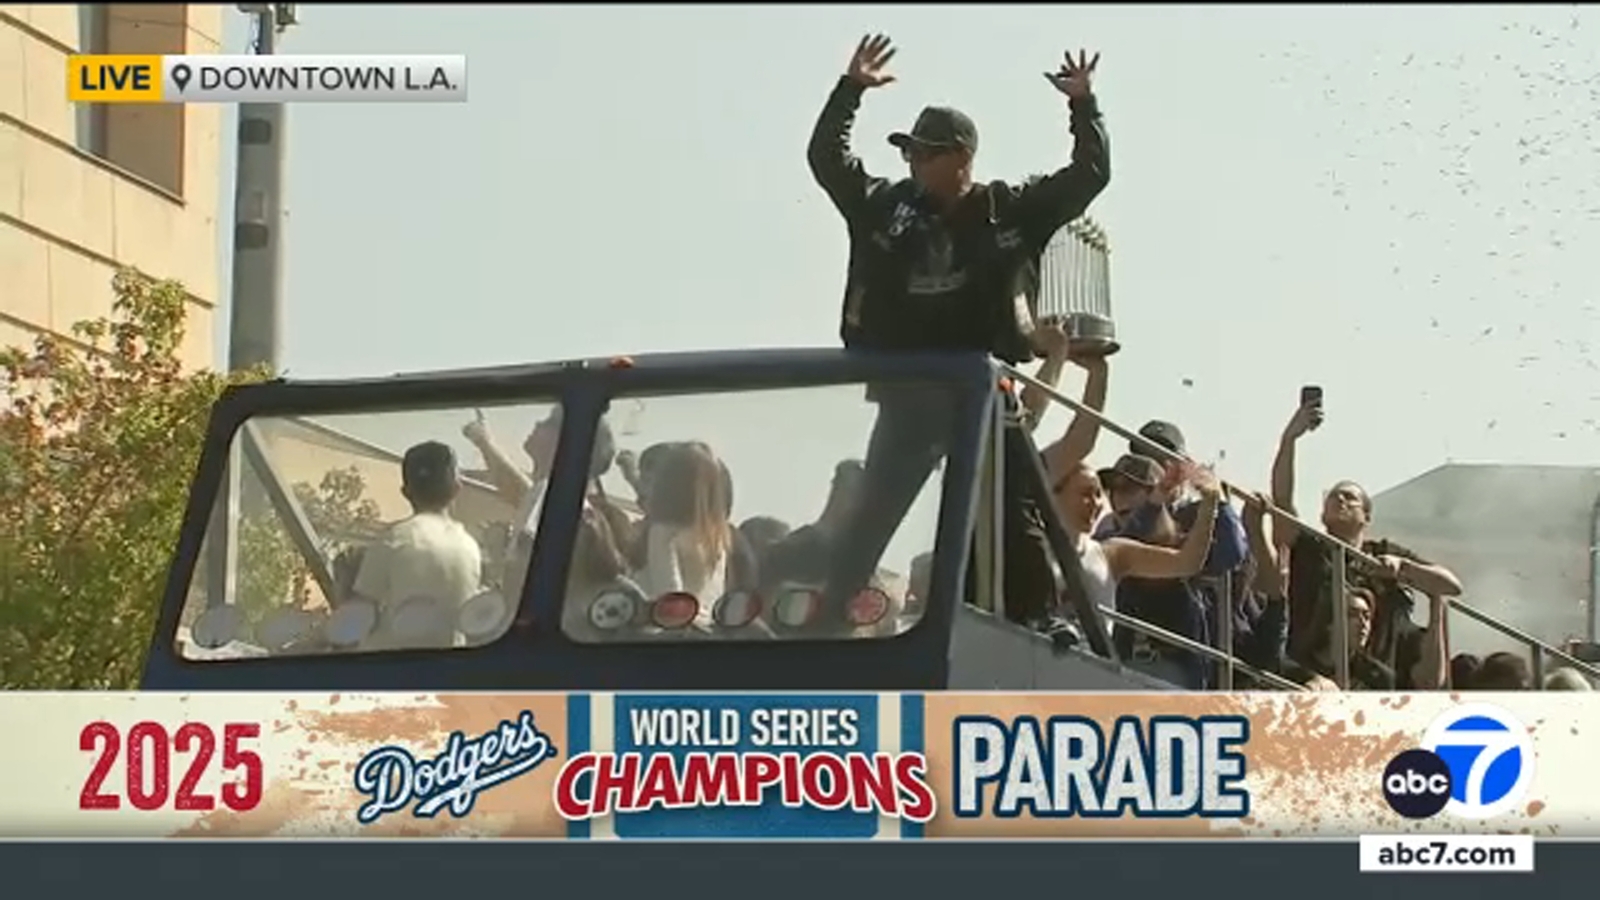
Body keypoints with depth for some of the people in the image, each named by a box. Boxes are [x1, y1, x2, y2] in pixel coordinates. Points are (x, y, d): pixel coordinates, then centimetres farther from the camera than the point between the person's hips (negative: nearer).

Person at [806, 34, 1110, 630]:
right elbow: (826, 158, 6)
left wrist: (1083, 107, -4)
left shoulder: (1009, 212, 2)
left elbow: (1089, 176, 5)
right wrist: (850, 89, -3)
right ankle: (827, 624, 5)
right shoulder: (887, 206, 6)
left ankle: (1038, 627, 5)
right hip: (905, 395, 1)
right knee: (870, 522, 2)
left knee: (1018, 525, 0)